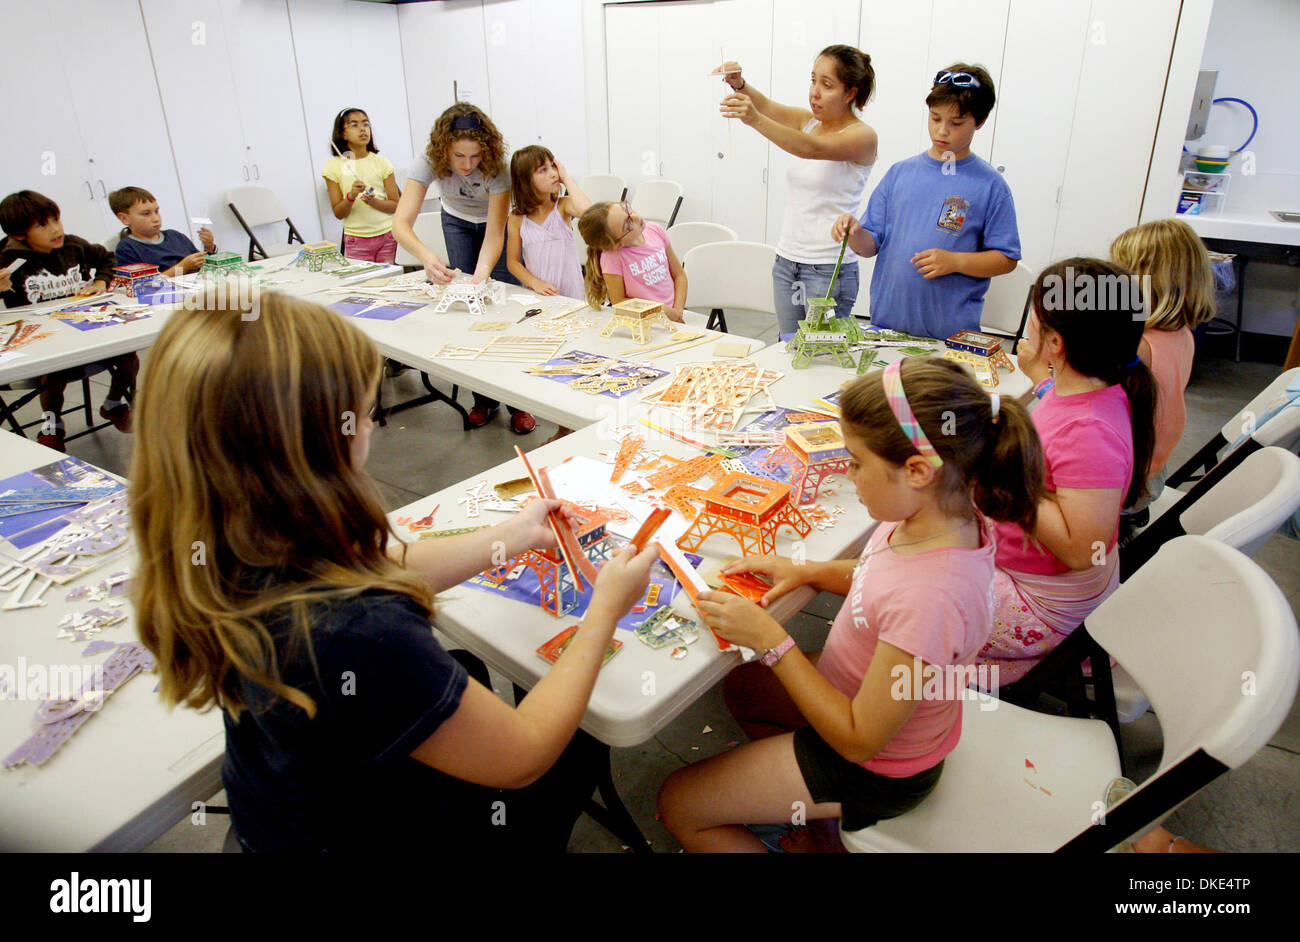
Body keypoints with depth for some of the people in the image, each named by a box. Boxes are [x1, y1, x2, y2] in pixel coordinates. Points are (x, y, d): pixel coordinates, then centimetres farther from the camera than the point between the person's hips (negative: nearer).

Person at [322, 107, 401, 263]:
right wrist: (351, 196, -19)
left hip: (387, 235, 1)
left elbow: (396, 205, 2)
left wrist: (373, 201, -16)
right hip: (356, 239, -1)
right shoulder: (333, 165, 1)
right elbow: (338, 213, 0)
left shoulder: (381, 162, 4)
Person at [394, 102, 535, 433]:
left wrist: (484, 271, -55)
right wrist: (426, 255, -61)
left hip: (499, 221, -2)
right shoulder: (430, 162, -32)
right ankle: (484, 398, 8)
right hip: (458, 222, 2)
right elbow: (401, 223, -40)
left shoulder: (496, 165, -35)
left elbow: (495, 233, -36)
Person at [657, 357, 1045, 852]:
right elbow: (881, 578, 7)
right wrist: (808, 571, -8)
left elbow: (858, 740, -28)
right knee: (741, 687, 31)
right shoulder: (951, 513, -17)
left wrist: (769, 639, -27)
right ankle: (809, 819, 35)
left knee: (679, 804, 3)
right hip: (860, 692, 8)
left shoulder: (930, 600, -42)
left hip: (876, 769, -8)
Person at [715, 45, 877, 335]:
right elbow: (765, 106, -3)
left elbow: (813, 149, -27)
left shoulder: (862, 135, -9)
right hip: (786, 261, 6)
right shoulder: (807, 121, 12)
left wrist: (756, 120, -39)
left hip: (829, 270, -6)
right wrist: (738, 83, -25)